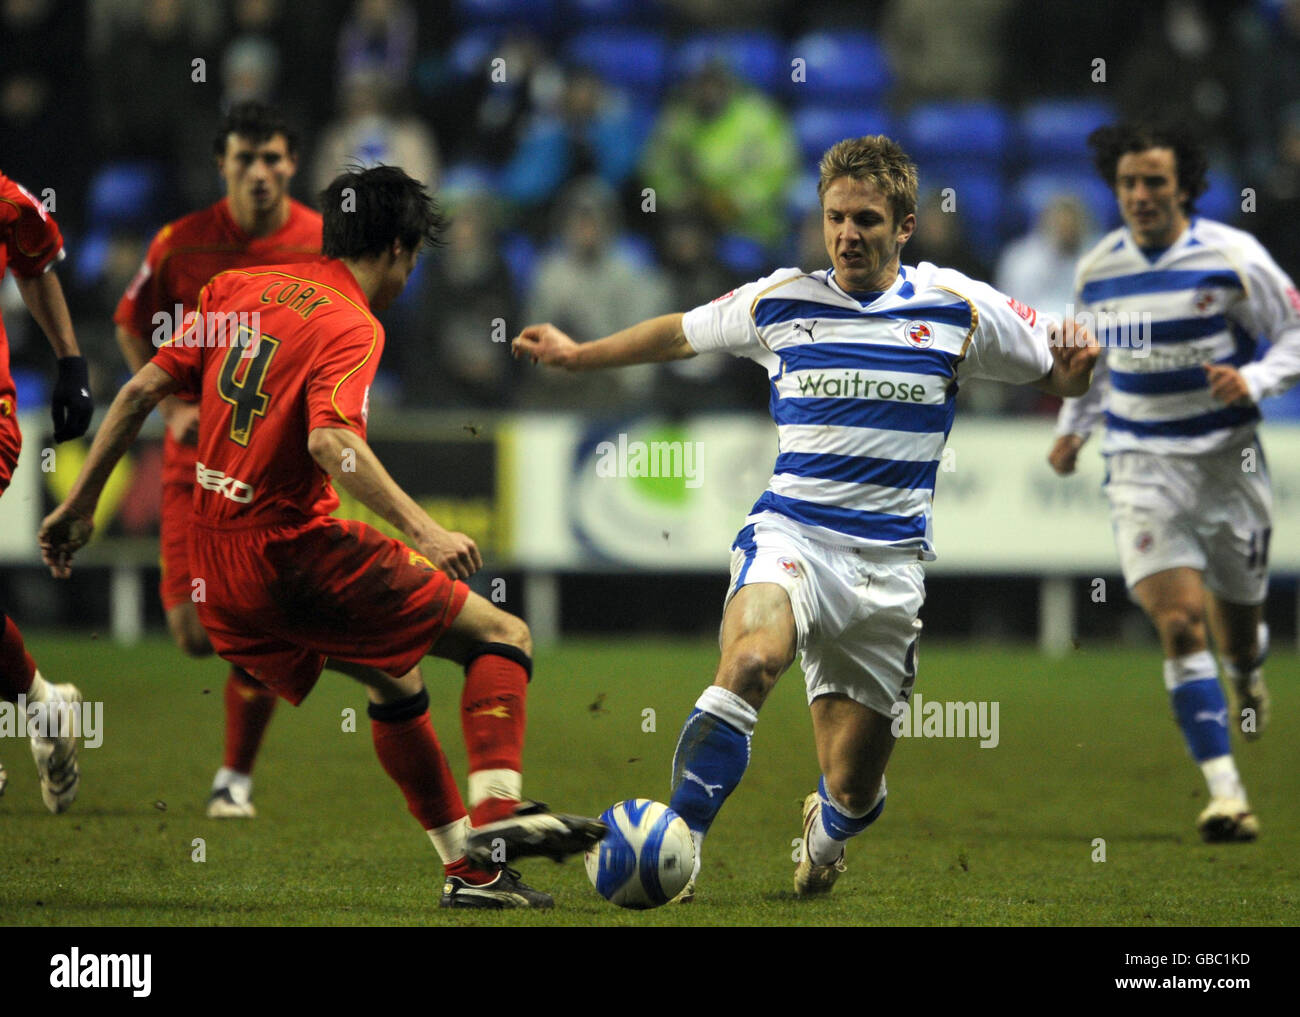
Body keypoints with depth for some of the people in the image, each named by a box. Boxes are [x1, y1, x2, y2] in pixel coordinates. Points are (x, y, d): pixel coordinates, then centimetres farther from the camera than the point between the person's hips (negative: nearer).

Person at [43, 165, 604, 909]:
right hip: (291, 549, -8)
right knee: (505, 638, -3)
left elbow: (142, 391, 10)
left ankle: (468, 867, 22)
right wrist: (421, 528, -31)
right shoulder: (352, 326, -11)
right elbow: (331, 441, -28)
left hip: (215, 563, 8)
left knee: (398, 685, 23)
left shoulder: (237, 289, 11)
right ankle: (497, 815, -20)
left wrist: (81, 504, 16)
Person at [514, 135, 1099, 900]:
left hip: (889, 561, 1)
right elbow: (681, 334, 20)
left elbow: (1057, 376, 9)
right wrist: (580, 355, 20)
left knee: (853, 787, 4)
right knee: (752, 657, -36)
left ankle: (828, 828, 43)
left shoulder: (956, 309, 1)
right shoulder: (780, 302, 3)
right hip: (792, 534, -1)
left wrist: (1075, 363, -13)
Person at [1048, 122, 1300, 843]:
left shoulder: (1231, 257, -8)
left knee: (1239, 630, 12)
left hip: (1226, 462, -1)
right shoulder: (1097, 271, 3)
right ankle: (1225, 794, -18)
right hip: (1142, 470, 1)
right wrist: (1073, 426, 11)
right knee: (1179, 622, -16)